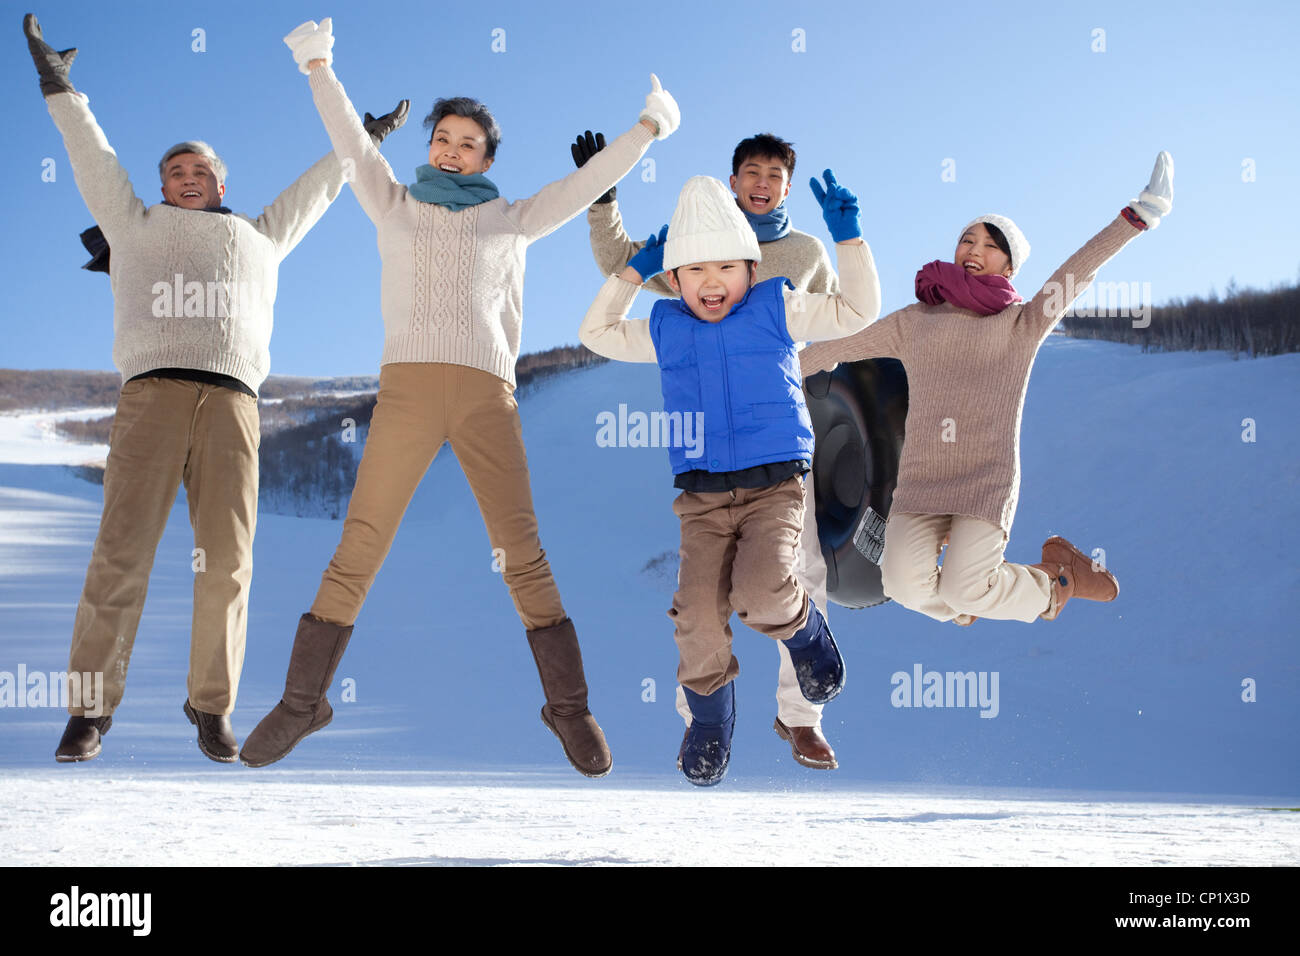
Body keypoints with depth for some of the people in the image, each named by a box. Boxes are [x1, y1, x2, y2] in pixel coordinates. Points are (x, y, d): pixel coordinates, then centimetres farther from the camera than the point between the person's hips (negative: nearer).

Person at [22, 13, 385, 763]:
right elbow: (93, 155, 33)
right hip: (151, 391, -2)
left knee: (227, 561, -7)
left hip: (232, 399, 2)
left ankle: (212, 708, 5)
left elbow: (317, 189, 42)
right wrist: (60, 87, 37)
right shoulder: (136, 226, 28)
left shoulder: (259, 238, 32)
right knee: (122, 554, -12)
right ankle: (91, 712, -7)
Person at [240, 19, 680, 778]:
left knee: (524, 555, -4)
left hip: (487, 394, 0)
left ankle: (569, 706, 6)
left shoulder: (507, 222, 19)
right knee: (356, 552, -5)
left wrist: (648, 129, 17)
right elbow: (351, 141, 15)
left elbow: (585, 186, 18)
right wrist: (319, 67, 12)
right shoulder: (395, 207, 19)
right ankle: (303, 701, 5)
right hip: (407, 389, 0)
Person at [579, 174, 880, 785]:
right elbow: (596, 333, 25)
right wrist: (633, 272, 18)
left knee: (760, 590, -28)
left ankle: (804, 631, 9)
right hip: (703, 496, 2)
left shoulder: (777, 311, 7)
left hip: (775, 485, -2)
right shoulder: (664, 330, 13)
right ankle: (710, 722, 12)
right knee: (698, 615, -14)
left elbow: (858, 310, 9)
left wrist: (847, 237, 3)